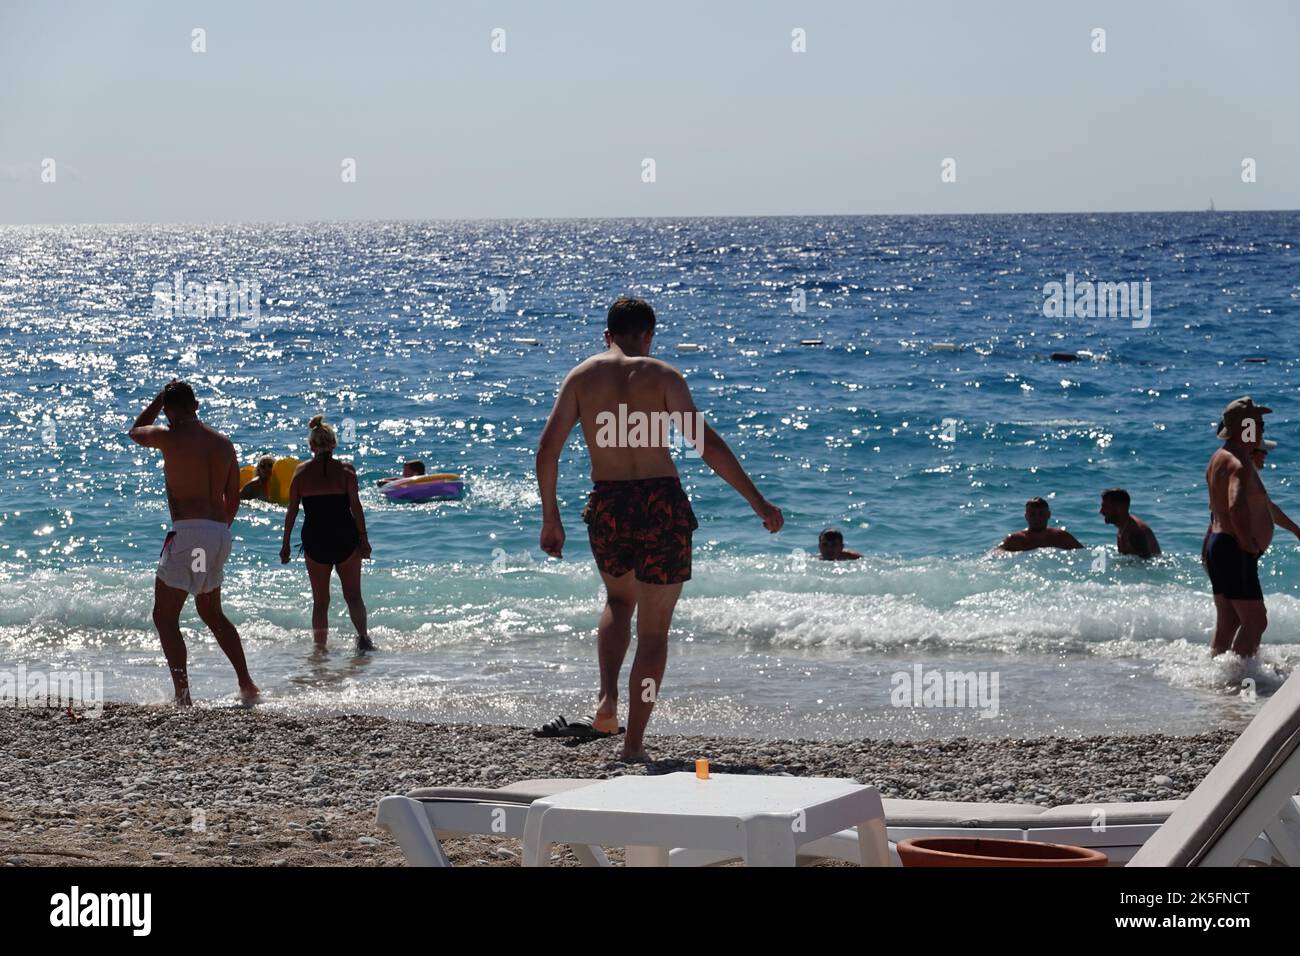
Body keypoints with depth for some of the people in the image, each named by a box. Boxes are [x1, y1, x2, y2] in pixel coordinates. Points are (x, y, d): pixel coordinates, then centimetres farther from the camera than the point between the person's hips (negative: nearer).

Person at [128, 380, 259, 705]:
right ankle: (247, 685, 22)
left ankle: (183, 695, -10)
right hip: (220, 534, 7)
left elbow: (136, 432, 16)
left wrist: (161, 397, 24)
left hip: (188, 532, -7)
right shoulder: (223, 443, 11)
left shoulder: (170, 437, -7)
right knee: (211, 612, 23)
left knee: (165, 616, 0)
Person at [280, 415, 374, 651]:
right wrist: (364, 539, -2)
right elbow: (355, 507, -7)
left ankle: (320, 646, 10)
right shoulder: (346, 470, -3)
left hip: (315, 540, 1)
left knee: (320, 601, 12)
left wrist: (285, 543, 7)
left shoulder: (301, 471, 1)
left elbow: (292, 510, 1)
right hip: (345, 538, -1)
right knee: (353, 595, 6)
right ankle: (363, 636, -16)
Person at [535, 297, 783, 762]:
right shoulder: (661, 375, -2)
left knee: (619, 600, 30)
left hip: (606, 506, 3)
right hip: (661, 502, -3)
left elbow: (547, 449, -1)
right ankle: (634, 742, 7)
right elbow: (707, 444, -11)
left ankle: (608, 698, 8)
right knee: (653, 629, 10)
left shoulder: (581, 376, 6)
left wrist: (550, 519, 9)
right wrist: (758, 502, -8)